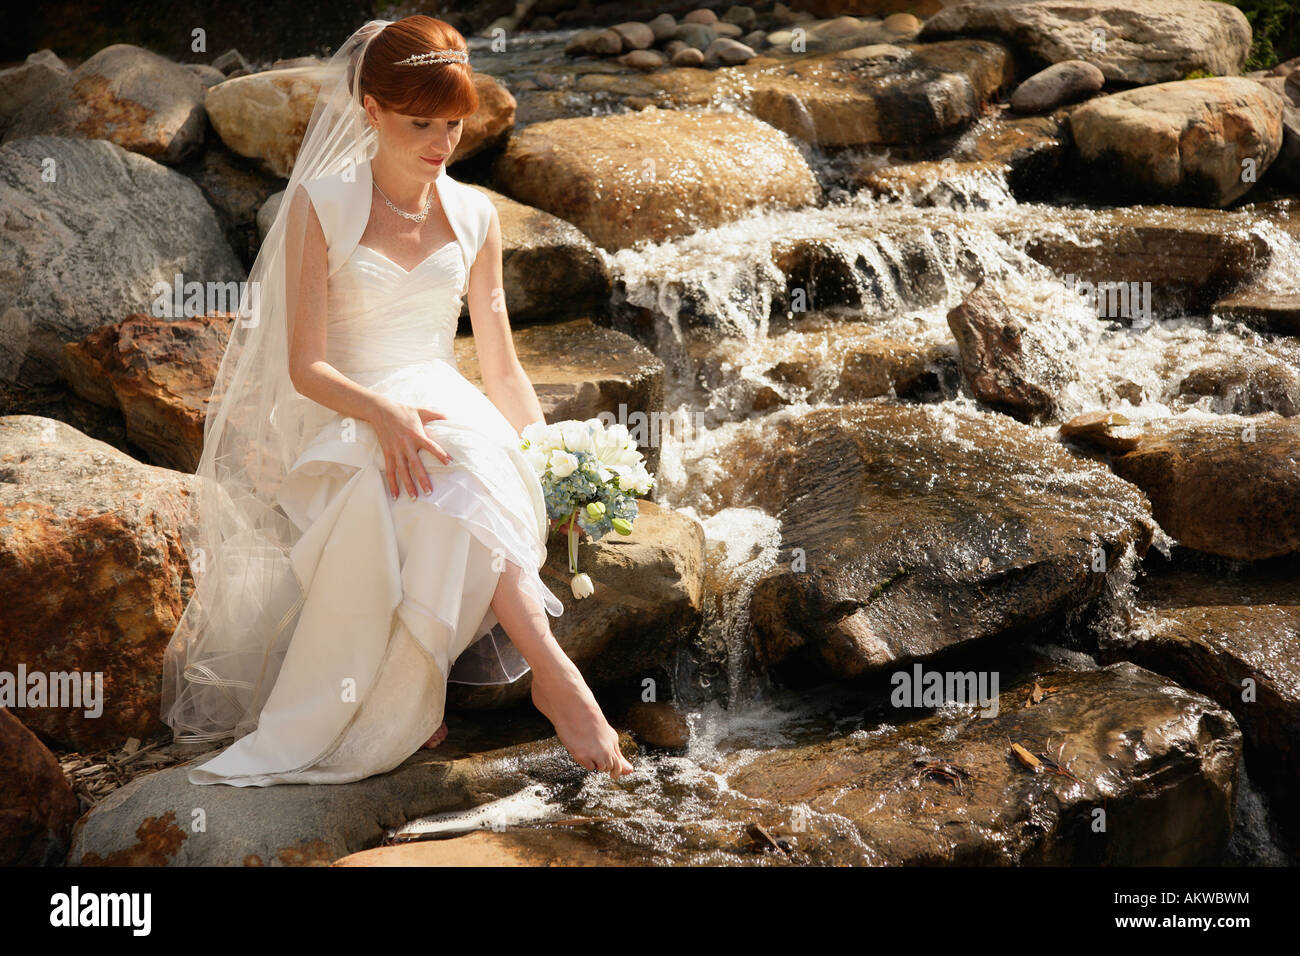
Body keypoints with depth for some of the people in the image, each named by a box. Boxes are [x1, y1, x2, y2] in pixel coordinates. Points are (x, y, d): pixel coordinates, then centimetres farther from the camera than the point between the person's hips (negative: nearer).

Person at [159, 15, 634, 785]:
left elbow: (501, 368, 13)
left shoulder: (474, 215, 10)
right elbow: (307, 366, -8)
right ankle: (552, 672, -43)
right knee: (444, 474, -37)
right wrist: (383, 413, -28)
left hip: (445, 404, 3)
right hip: (343, 421, -3)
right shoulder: (321, 205, -1)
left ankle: (401, 708, -37)